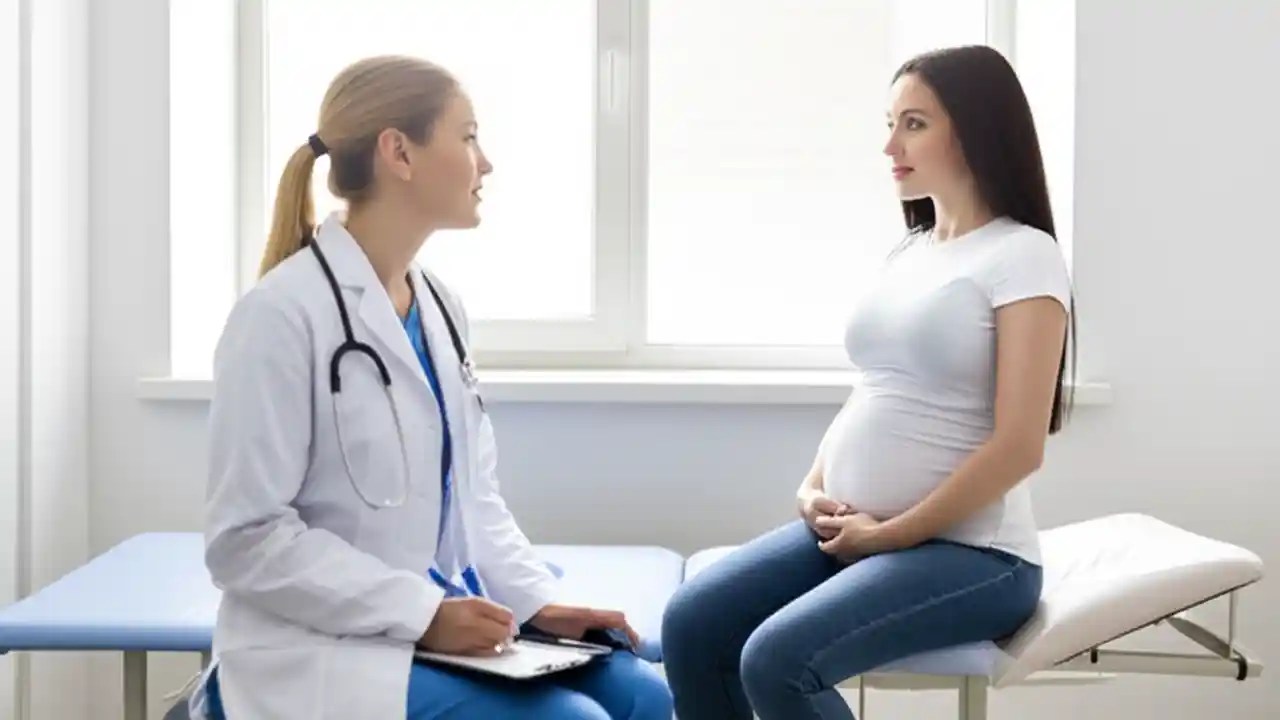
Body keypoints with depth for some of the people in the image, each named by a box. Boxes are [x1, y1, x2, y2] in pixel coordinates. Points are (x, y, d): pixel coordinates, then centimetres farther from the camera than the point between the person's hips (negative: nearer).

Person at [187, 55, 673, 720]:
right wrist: (421, 613, -20)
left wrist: (537, 601, -3)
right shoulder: (282, 314, -14)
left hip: (445, 623, 7)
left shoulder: (439, 306, 9)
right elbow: (247, 538, -17)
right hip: (322, 651, -7)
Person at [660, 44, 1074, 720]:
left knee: (775, 660, -26)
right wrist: (813, 489, 3)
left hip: (967, 551, -7)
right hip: (851, 530, 8)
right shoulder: (906, 251, 14)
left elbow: (1018, 446, -16)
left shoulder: (1022, 256, -9)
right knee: (691, 624, -10)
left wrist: (890, 536, -14)